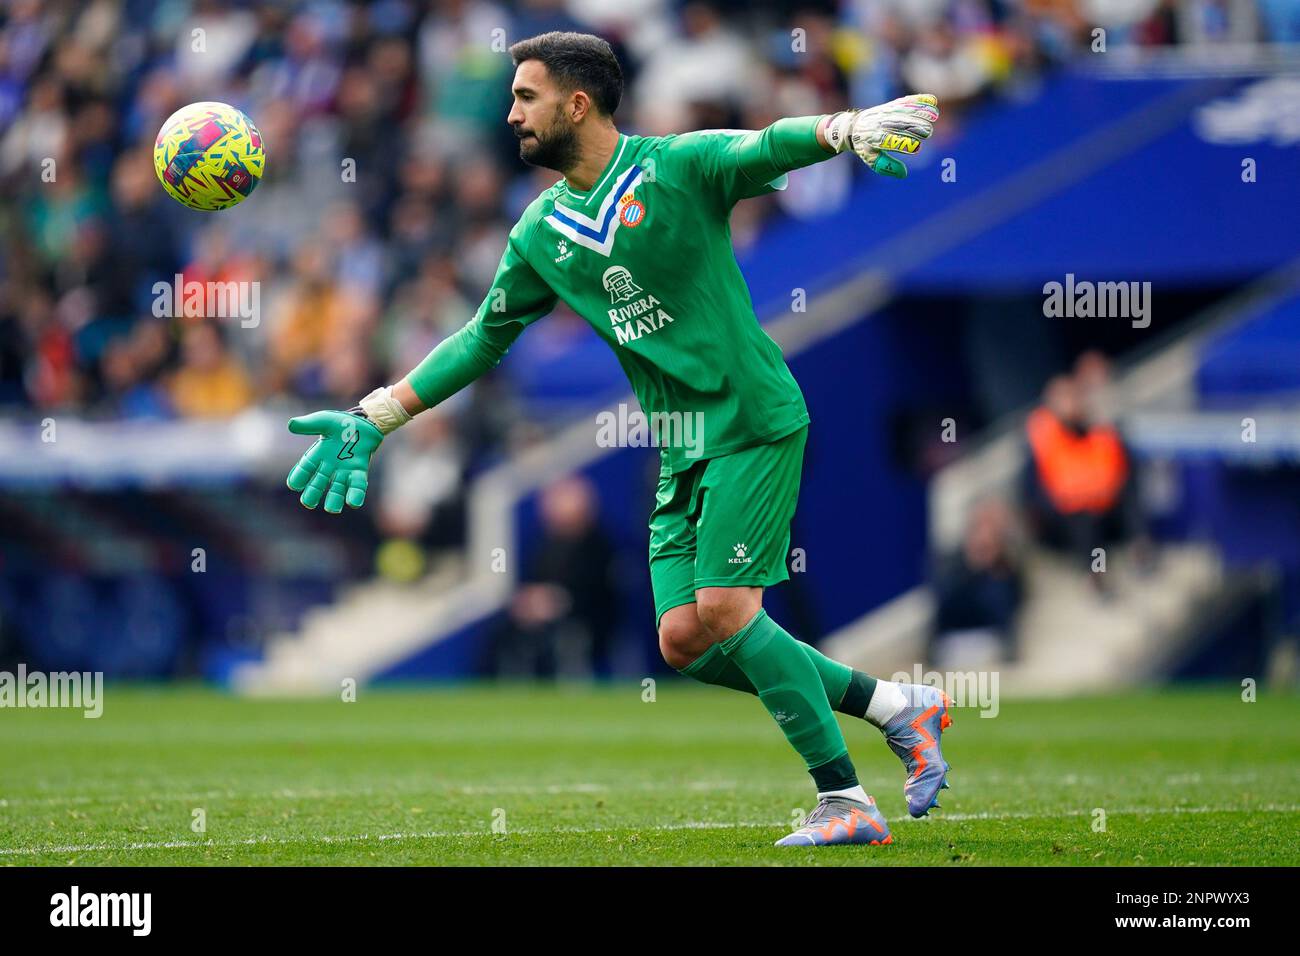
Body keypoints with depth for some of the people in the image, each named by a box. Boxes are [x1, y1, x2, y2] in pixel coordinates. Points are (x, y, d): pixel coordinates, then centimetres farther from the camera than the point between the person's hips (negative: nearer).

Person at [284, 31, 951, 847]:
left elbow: (769, 146, -25)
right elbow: (483, 338, 20)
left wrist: (849, 128, -46)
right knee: (684, 641, -2)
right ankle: (898, 706, 10)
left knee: (726, 611, -17)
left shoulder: (677, 168, -8)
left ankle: (846, 804, -9)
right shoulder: (541, 234, 11)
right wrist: (374, 419, 17)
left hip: (752, 421, -7)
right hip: (682, 450, 7)